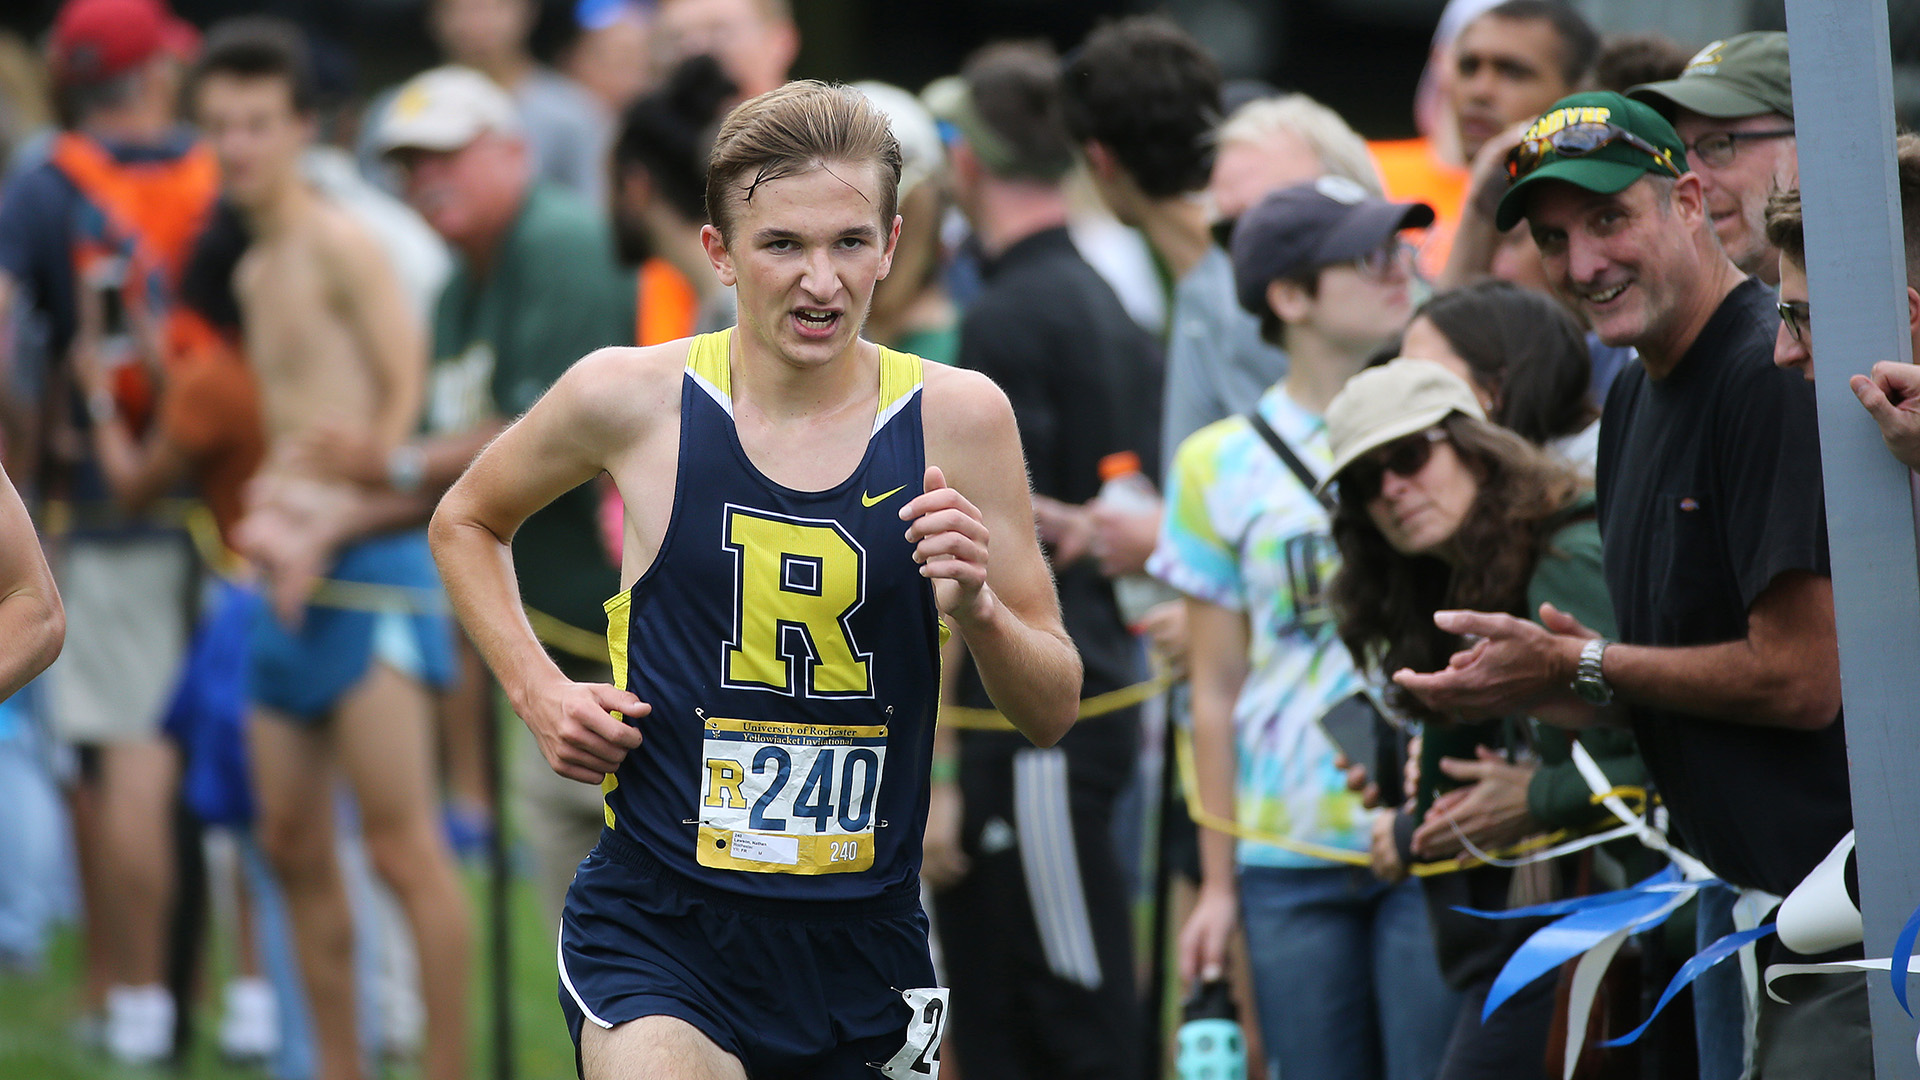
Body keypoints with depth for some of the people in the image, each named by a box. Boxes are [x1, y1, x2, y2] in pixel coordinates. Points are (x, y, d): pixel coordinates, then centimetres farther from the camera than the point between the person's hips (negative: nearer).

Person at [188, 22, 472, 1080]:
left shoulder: (339, 245, -7)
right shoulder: (252, 270, 18)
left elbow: (407, 396, -12)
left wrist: (326, 528, -13)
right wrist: (264, 510, 4)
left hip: (368, 562, -9)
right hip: (292, 577, 9)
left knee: (402, 846, -11)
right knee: (294, 846, 10)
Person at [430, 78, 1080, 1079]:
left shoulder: (956, 417, -1)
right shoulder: (632, 398, -4)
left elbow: (1052, 714, 4)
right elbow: (465, 523, 17)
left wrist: (977, 611, -16)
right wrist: (537, 690, 2)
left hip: (863, 946, 3)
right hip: (658, 931, -3)